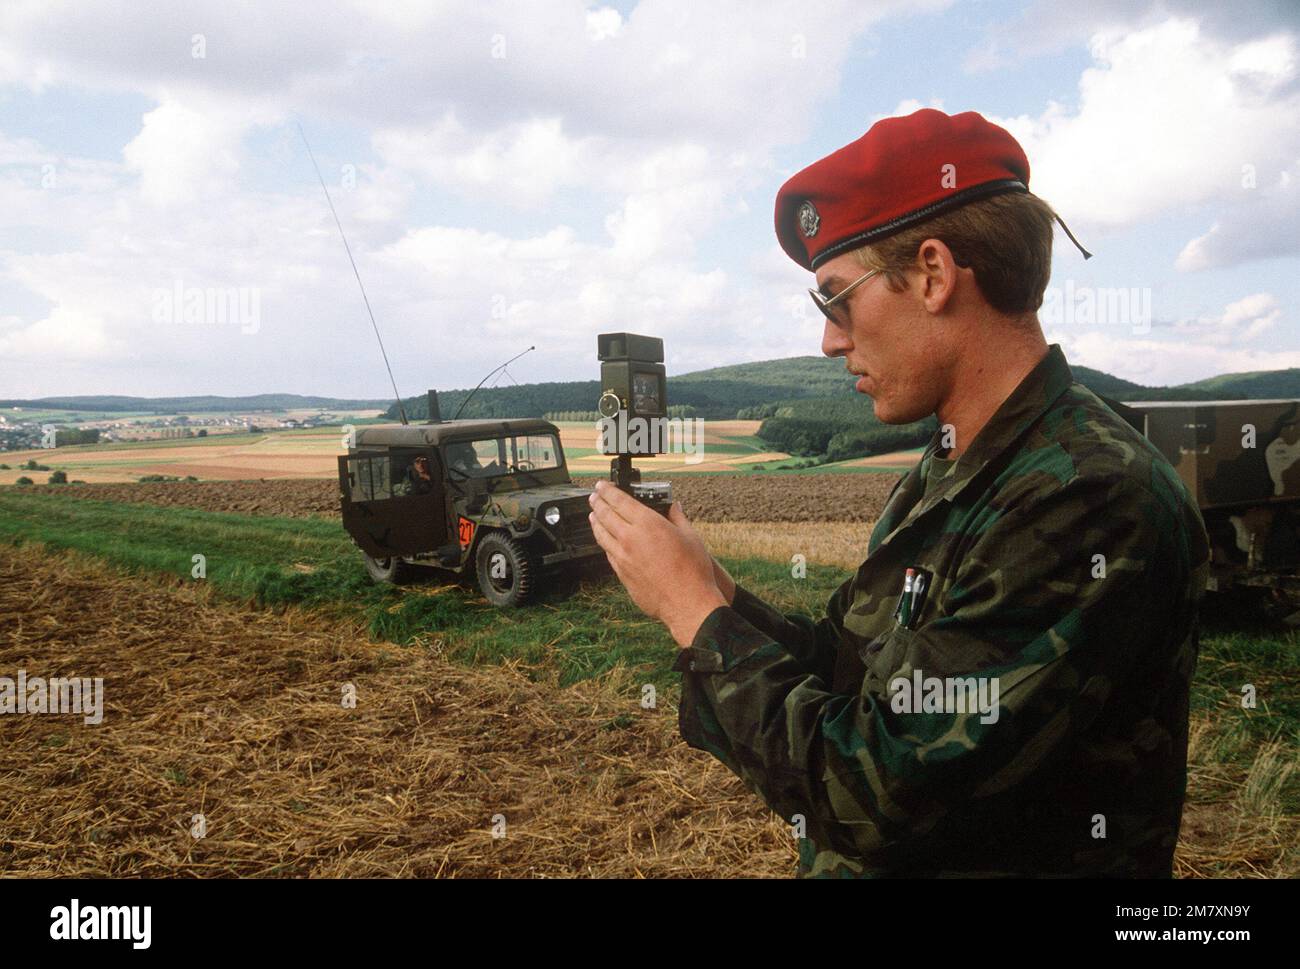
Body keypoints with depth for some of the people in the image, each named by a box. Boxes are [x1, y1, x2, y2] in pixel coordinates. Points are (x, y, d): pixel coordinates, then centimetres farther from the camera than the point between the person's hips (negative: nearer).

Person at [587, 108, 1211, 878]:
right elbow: (843, 670, 5)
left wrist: (696, 609, -18)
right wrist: (714, 589, -10)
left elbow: (871, 802, -27)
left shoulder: (1089, 502, -26)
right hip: (862, 853, 7)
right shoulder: (946, 471, 3)